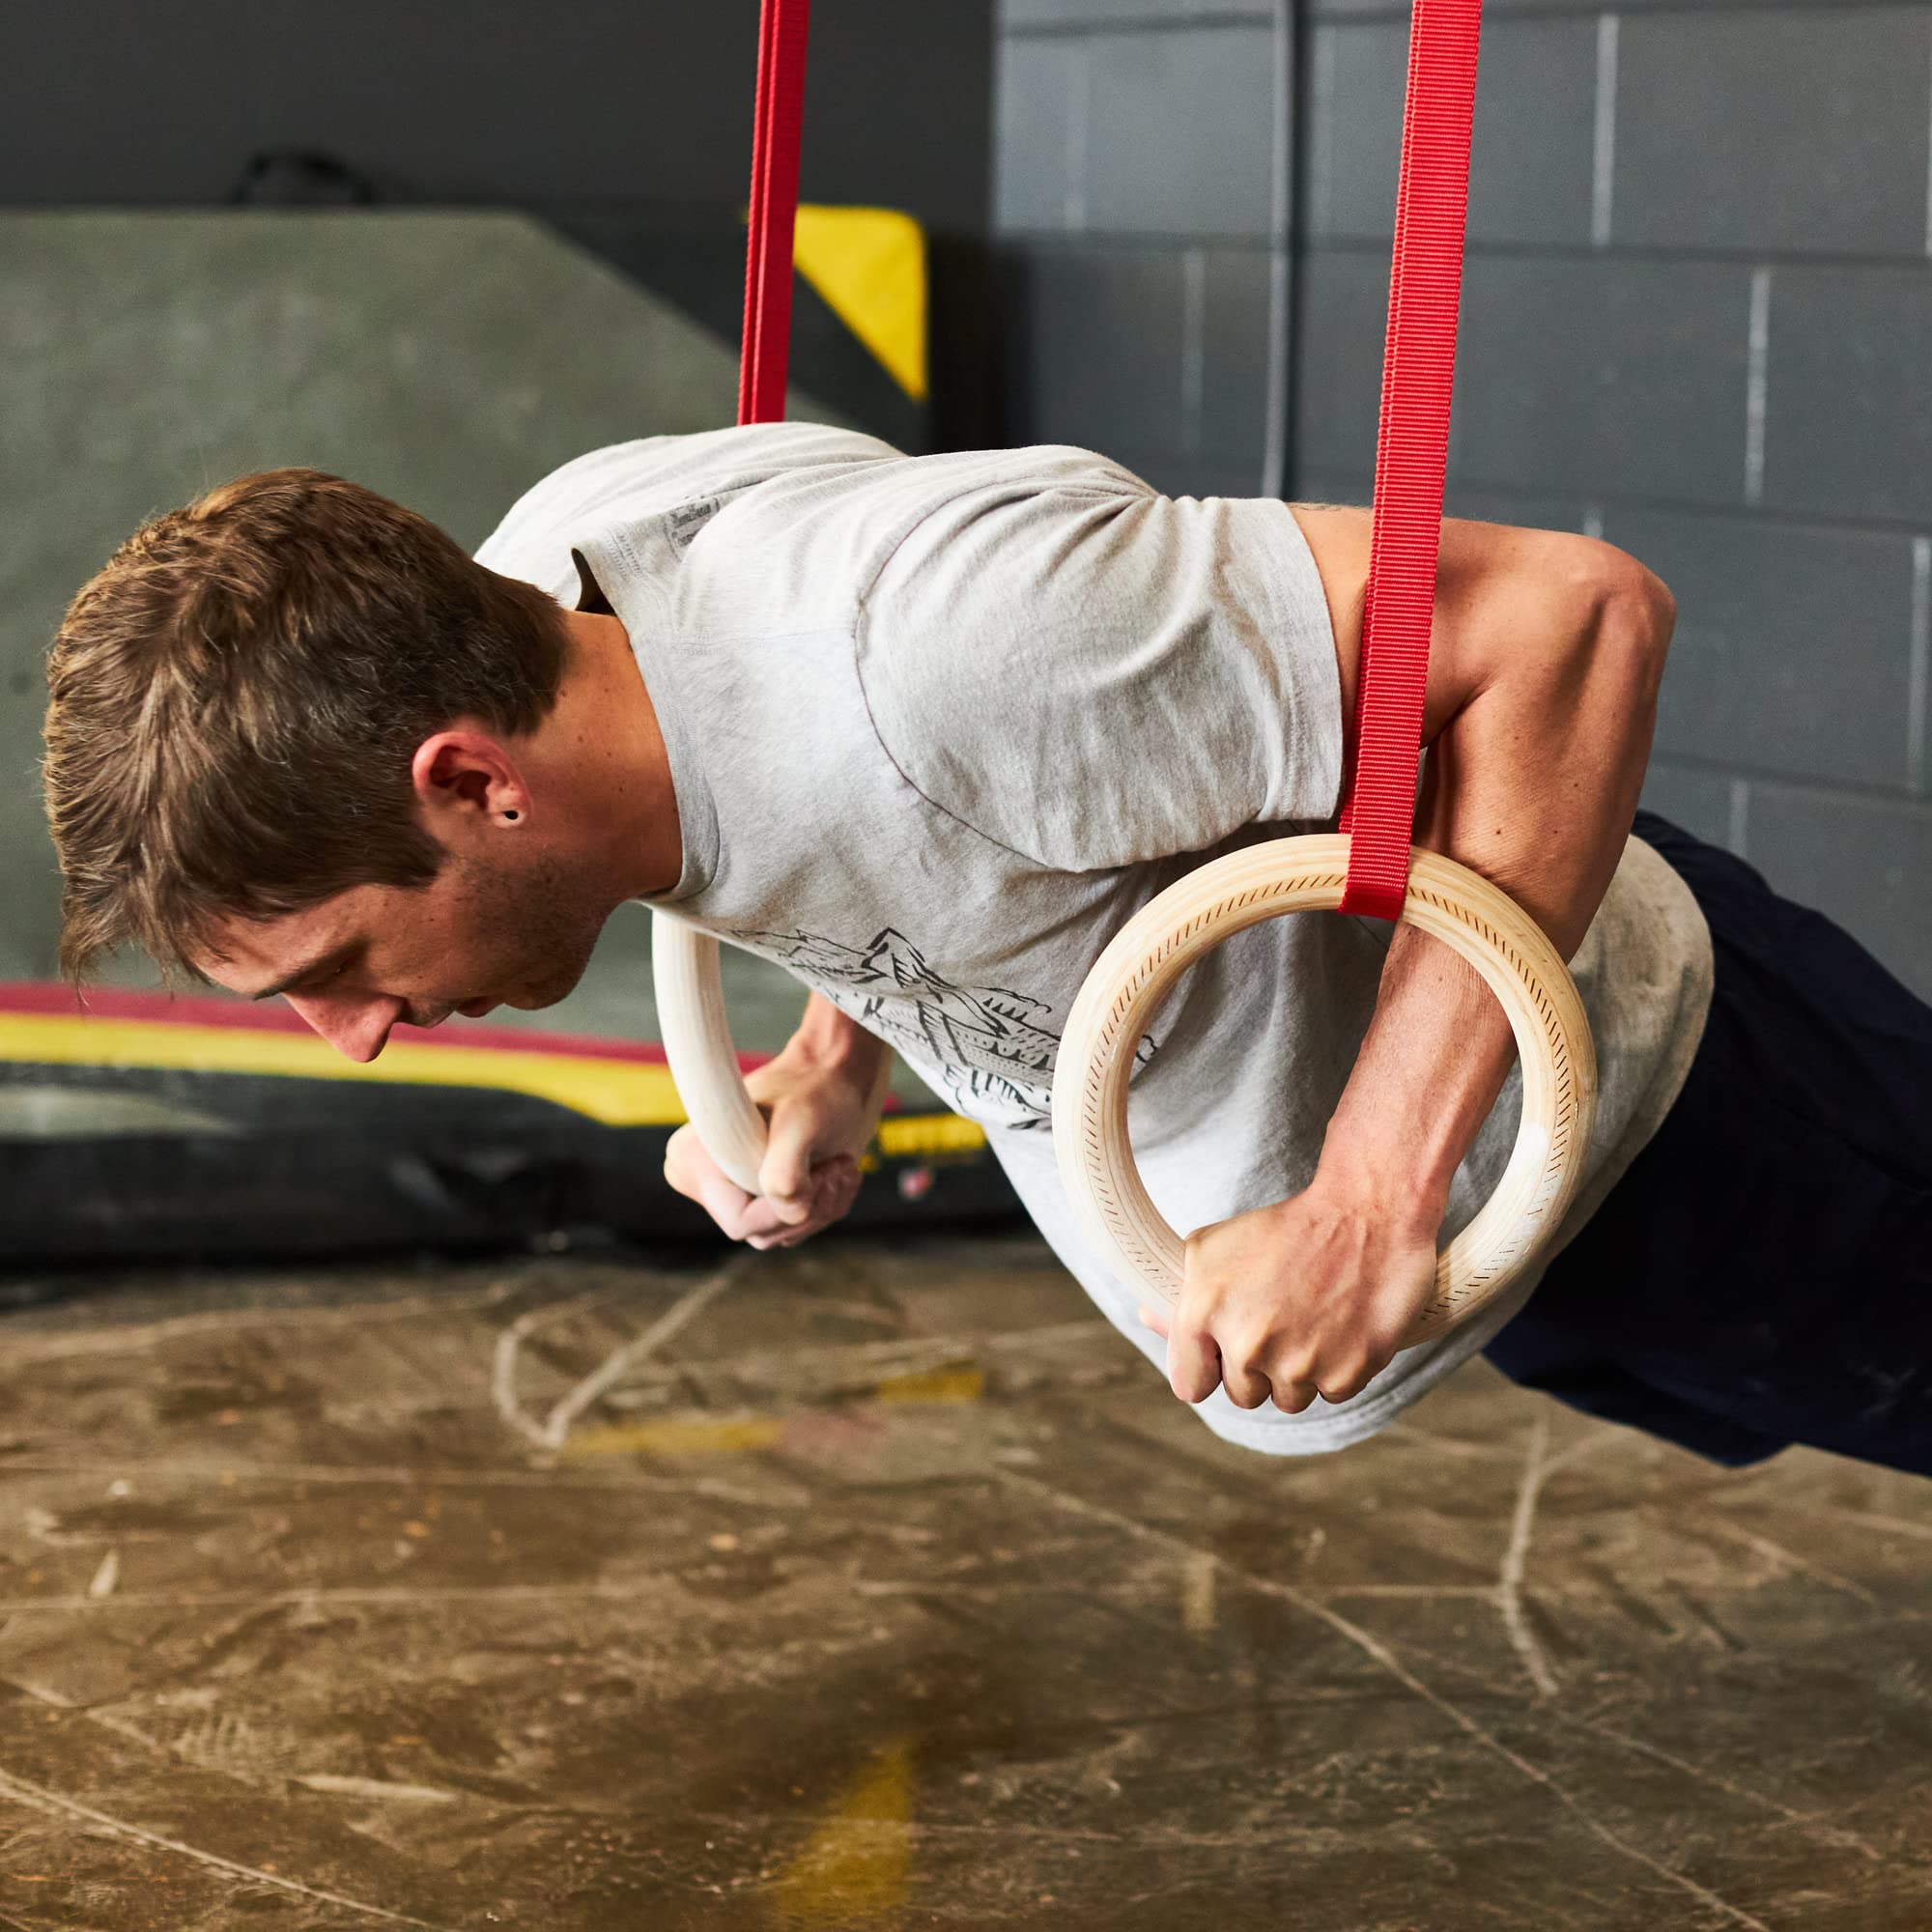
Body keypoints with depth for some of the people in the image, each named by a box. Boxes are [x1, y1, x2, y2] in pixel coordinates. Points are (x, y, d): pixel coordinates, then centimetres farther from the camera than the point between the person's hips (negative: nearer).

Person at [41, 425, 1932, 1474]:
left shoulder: (941, 645, -45)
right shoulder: (542, 577, -19)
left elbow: (1573, 613, -41)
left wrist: (1368, 1207, -41)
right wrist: (835, 1059, -7)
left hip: (1575, 1121, -7)